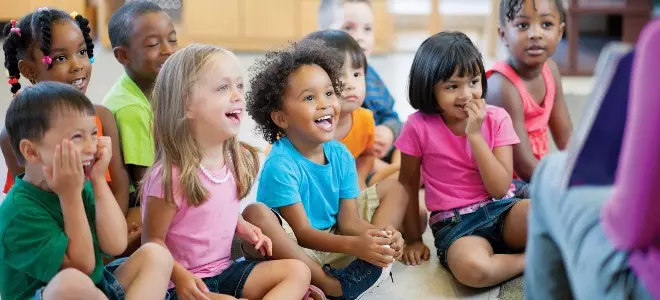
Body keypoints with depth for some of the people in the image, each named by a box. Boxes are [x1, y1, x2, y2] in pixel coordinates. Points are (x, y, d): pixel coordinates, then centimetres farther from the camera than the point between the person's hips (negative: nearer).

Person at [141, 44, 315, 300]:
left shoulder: (236, 159, 3)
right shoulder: (171, 176, -21)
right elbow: (153, 240, -13)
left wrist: (243, 228, 2)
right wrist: (180, 277, -26)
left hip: (225, 270, 8)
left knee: (298, 271, -6)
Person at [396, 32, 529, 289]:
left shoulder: (496, 118, -2)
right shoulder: (419, 127, -6)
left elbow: (499, 189, -9)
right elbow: (408, 182, 7)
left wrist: (475, 135, -16)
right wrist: (413, 239, 10)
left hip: (502, 210, 1)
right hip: (455, 223, -1)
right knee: (471, 267, -38)